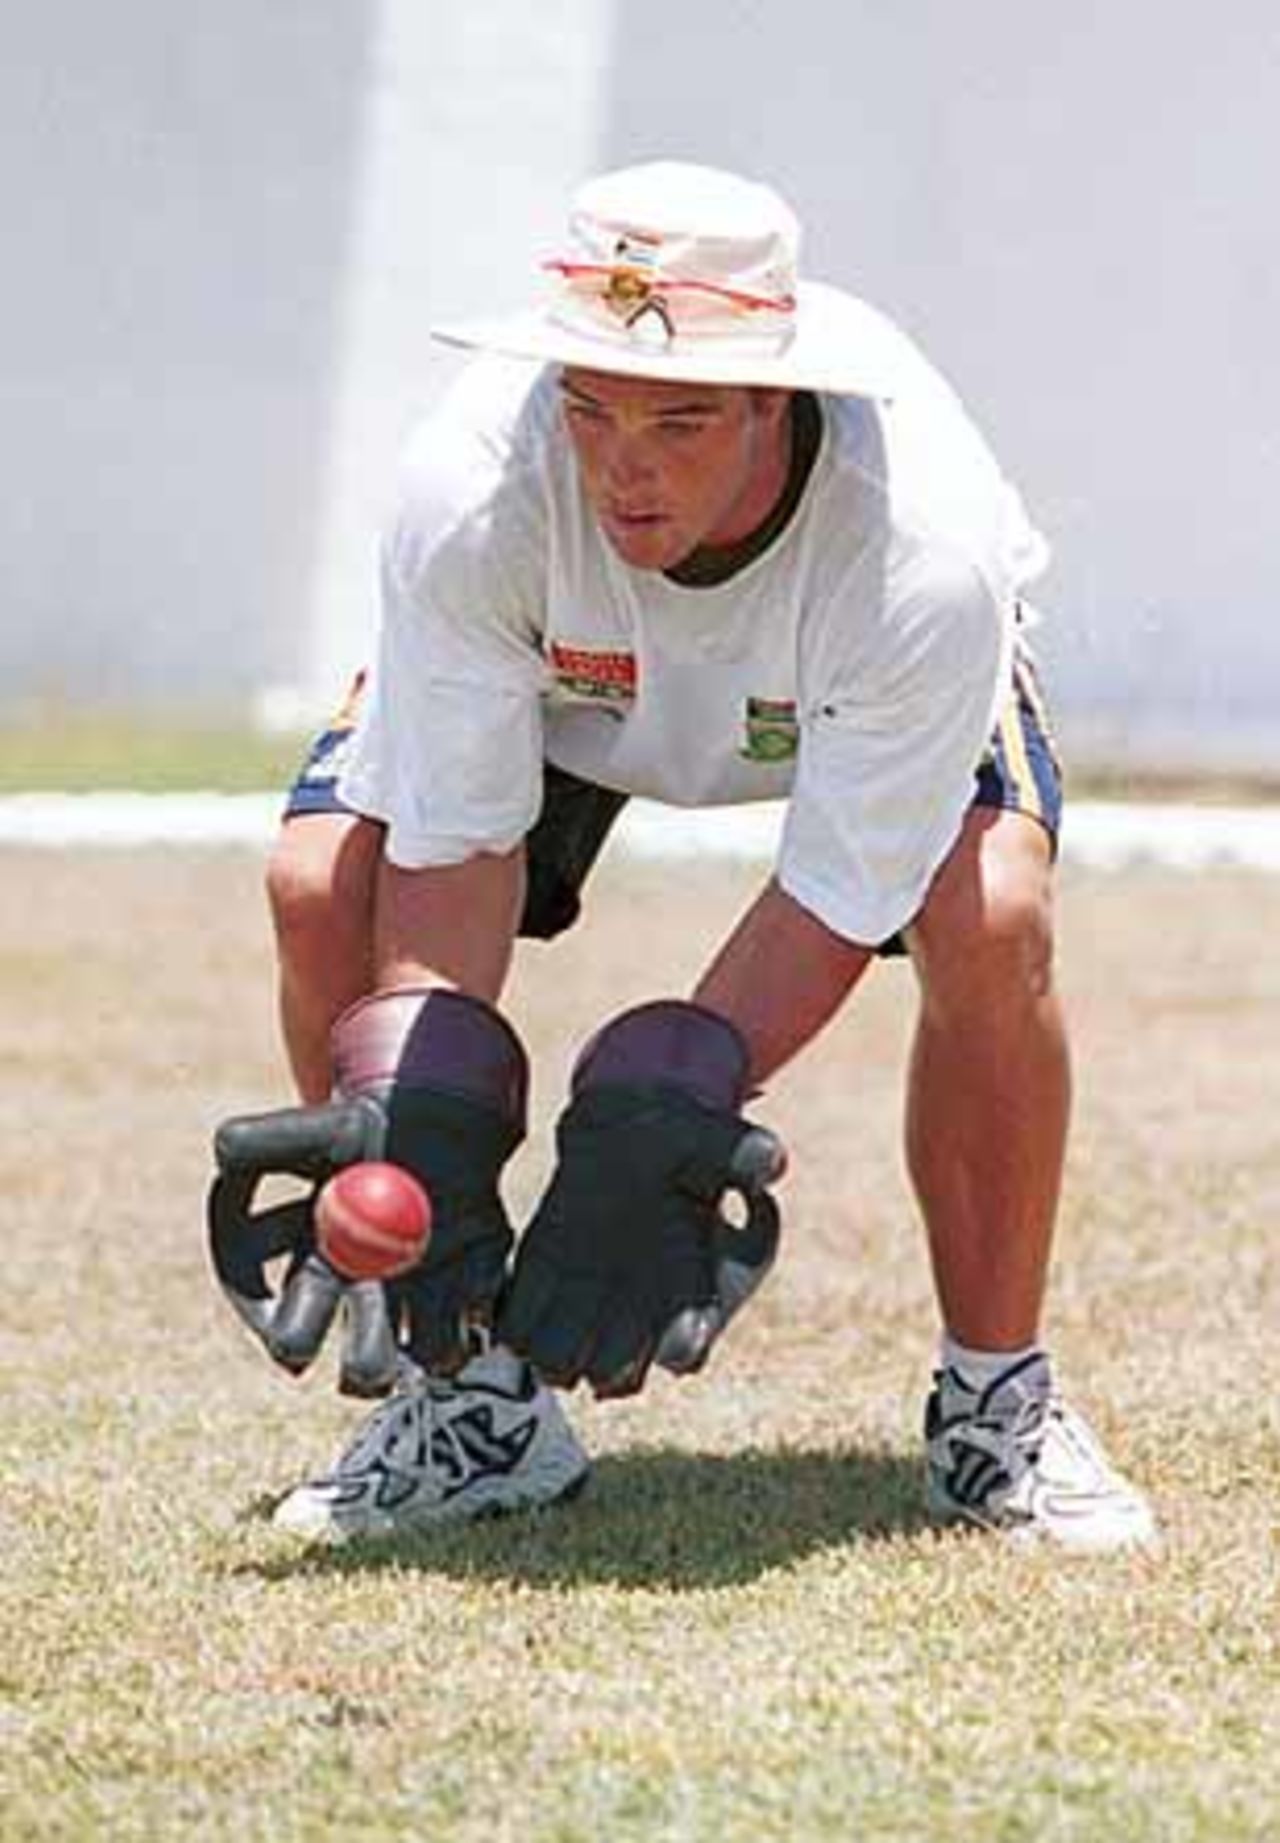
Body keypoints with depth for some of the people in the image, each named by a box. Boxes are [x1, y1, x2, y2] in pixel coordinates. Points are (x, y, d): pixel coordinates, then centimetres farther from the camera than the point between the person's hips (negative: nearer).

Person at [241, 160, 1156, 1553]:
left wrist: (661, 1135, -44)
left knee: (991, 918, -31)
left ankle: (996, 1406, -10)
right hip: (559, 666, 2)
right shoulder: (472, 489, -39)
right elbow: (455, 841, -30)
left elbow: (842, 894, -35)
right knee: (324, 885, -21)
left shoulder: (921, 543, -42)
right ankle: (476, 1399, -6)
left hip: (873, 671, -2)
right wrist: (428, 1139, -42)